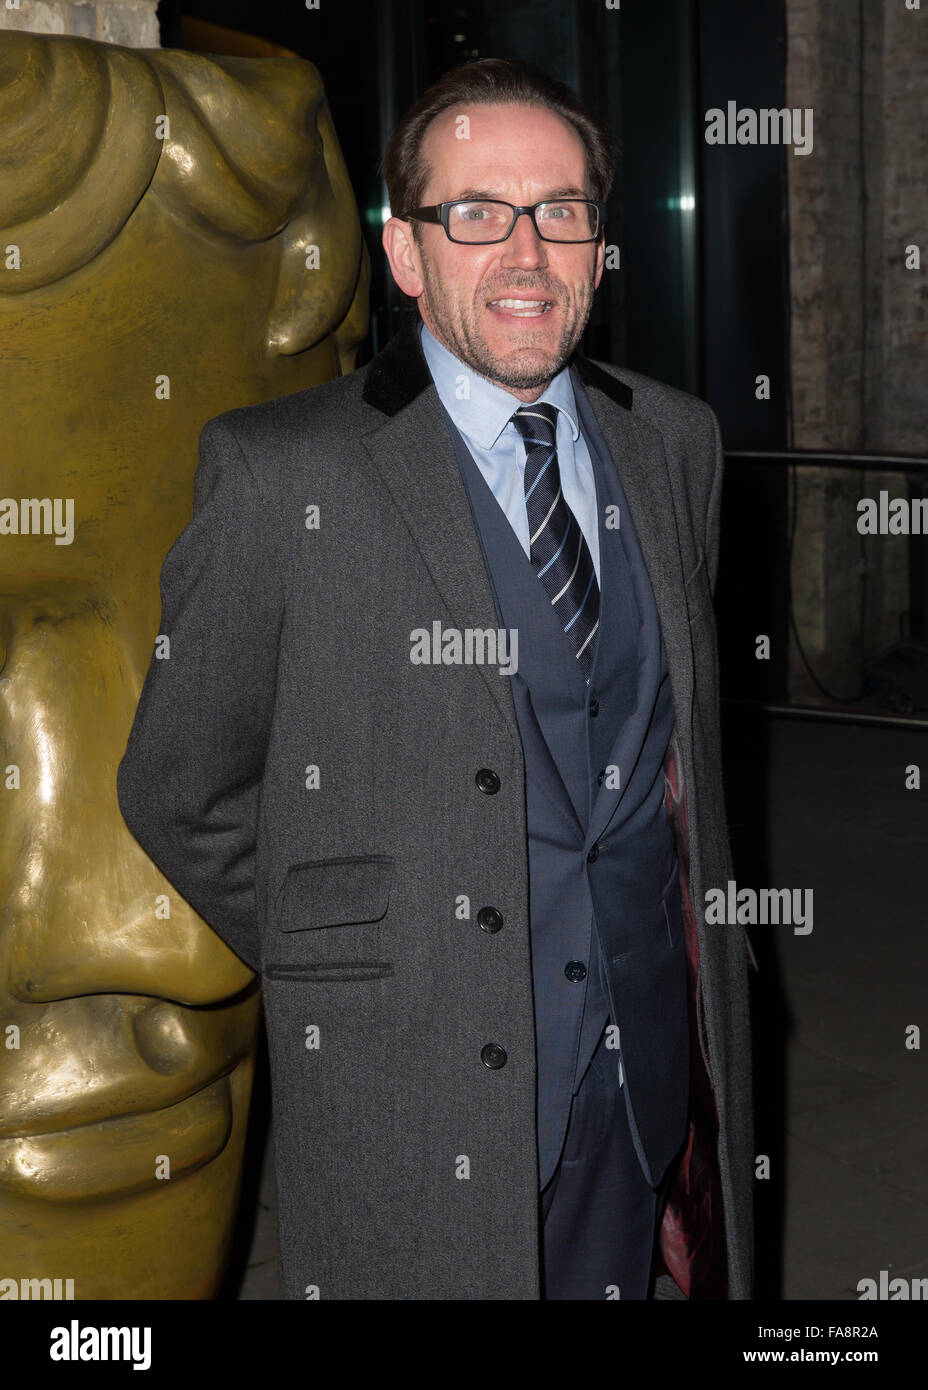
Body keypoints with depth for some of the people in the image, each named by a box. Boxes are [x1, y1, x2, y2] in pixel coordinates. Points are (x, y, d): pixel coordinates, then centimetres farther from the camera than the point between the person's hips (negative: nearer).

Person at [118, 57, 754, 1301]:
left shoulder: (675, 442, 7)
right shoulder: (280, 473, -9)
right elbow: (182, 792, -3)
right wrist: (339, 968, -2)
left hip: (651, 1059, 5)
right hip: (412, 1083, -4)